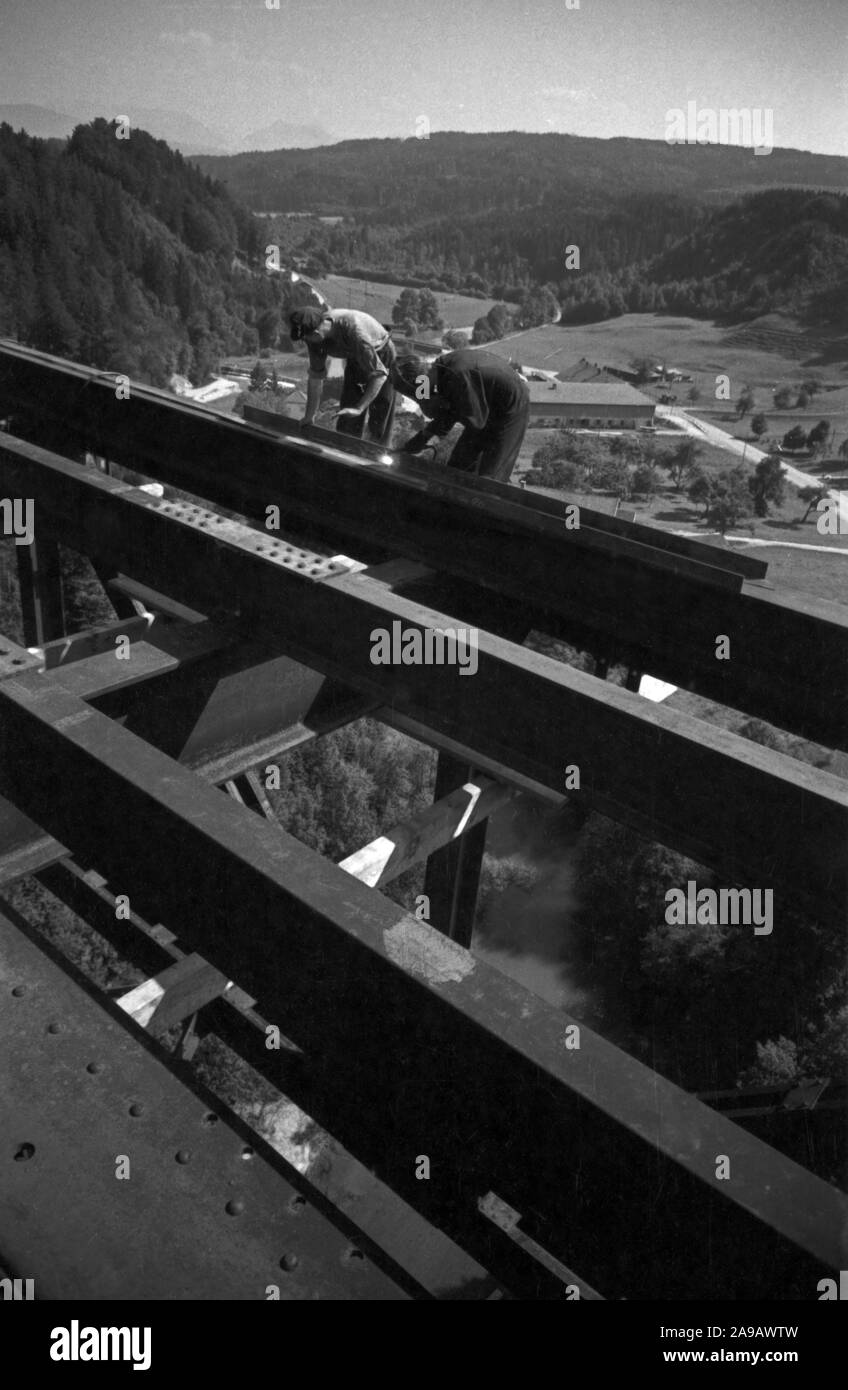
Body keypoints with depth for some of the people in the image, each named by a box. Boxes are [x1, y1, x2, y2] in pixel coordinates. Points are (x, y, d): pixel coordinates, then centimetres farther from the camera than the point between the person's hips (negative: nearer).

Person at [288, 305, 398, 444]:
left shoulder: (353, 330, -40)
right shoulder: (316, 335, -21)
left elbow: (379, 374, -37)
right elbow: (316, 376, -9)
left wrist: (359, 408, -42)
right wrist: (308, 418, -6)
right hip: (355, 361, 6)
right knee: (346, 426, 5)